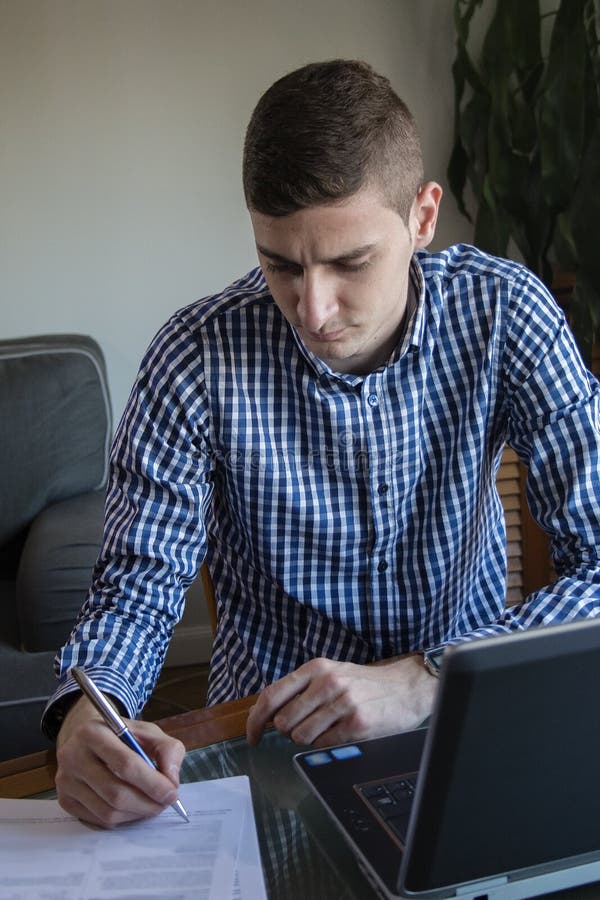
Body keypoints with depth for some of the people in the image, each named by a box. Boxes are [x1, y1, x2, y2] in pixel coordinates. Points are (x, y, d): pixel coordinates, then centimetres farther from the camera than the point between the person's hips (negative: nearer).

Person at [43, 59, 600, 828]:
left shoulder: (504, 314, -13)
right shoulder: (198, 358, -15)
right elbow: (138, 584, -9)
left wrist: (424, 680, -30)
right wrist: (85, 714, -30)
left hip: (461, 709, 0)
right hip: (266, 725, 1)